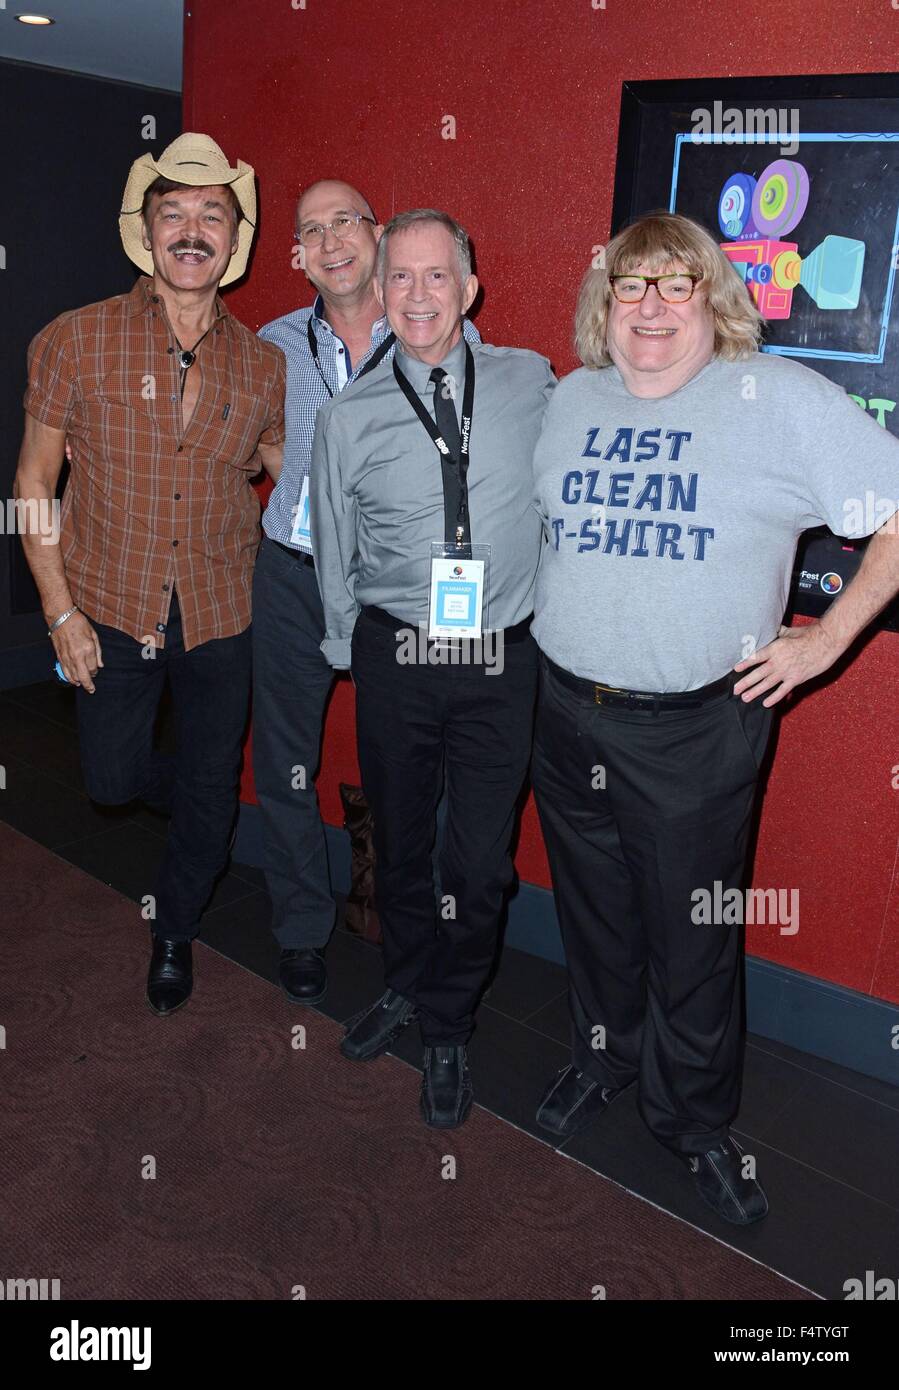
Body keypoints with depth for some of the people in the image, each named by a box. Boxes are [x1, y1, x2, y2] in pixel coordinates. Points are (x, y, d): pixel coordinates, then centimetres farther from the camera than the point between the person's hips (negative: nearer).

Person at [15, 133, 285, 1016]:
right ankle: (194, 799, 46)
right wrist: (61, 610, -7)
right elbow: (34, 480, -3)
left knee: (212, 786, 12)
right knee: (114, 780, 8)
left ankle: (175, 933, 38)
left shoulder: (261, 364, -1)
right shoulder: (76, 341, -7)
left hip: (222, 614, 2)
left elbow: (289, 470, 13)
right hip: (112, 610, -1)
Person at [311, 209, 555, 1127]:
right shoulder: (349, 417, 0)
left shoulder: (530, 382, 1)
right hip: (395, 660, 1)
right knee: (398, 842, 17)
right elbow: (334, 554, 8)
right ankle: (404, 987, 45)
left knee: (480, 861, 6)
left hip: (504, 662, 0)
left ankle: (447, 1027, 31)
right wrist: (351, 652, 11)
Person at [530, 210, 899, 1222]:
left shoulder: (778, 396, -8)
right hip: (567, 712, 5)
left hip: (697, 728, -4)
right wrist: (545, 618, 11)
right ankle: (601, 1056, 45)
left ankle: (694, 1119, 32)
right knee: (593, 912, 19)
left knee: (691, 933, 8)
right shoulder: (572, 399, 7)